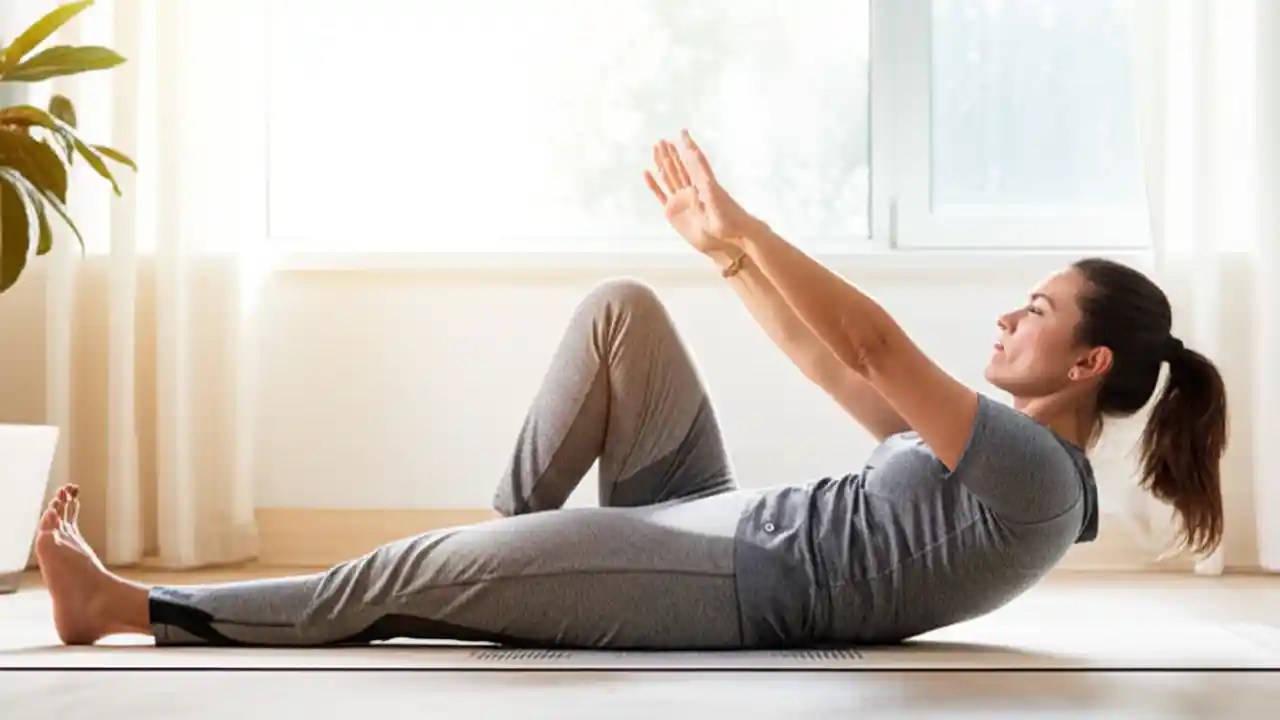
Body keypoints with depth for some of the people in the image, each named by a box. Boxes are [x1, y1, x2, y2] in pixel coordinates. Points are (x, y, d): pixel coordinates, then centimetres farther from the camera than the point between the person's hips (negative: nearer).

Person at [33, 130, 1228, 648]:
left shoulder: (1035, 478, -14)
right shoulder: (997, 447, 16)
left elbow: (871, 352, -23)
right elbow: (834, 369, 19)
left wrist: (744, 225, -20)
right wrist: (727, 252, 15)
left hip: (737, 588, -9)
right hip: (721, 529, 9)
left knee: (411, 575, -13)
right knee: (622, 311, -2)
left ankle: (132, 607, -2)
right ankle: (516, 528, 6)